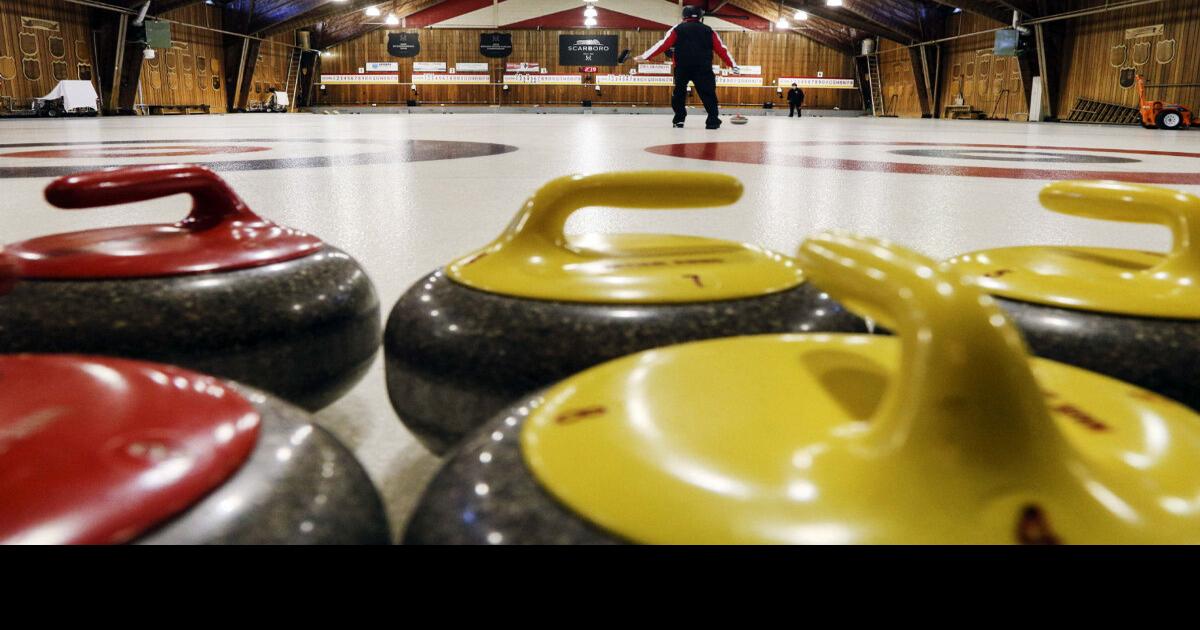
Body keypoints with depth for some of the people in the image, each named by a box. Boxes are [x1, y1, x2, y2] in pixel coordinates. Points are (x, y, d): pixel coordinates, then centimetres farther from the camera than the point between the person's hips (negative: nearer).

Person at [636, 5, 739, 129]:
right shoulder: (708, 30, 14)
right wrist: (733, 65, 17)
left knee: (679, 92, 16)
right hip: (703, 68, 0)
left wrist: (645, 56, 4)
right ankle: (713, 119, -8)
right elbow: (721, 49, 12)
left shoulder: (677, 29, 9)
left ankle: (679, 119, 13)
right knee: (708, 93, 2)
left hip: (682, 67, 0)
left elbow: (663, 44, 1)